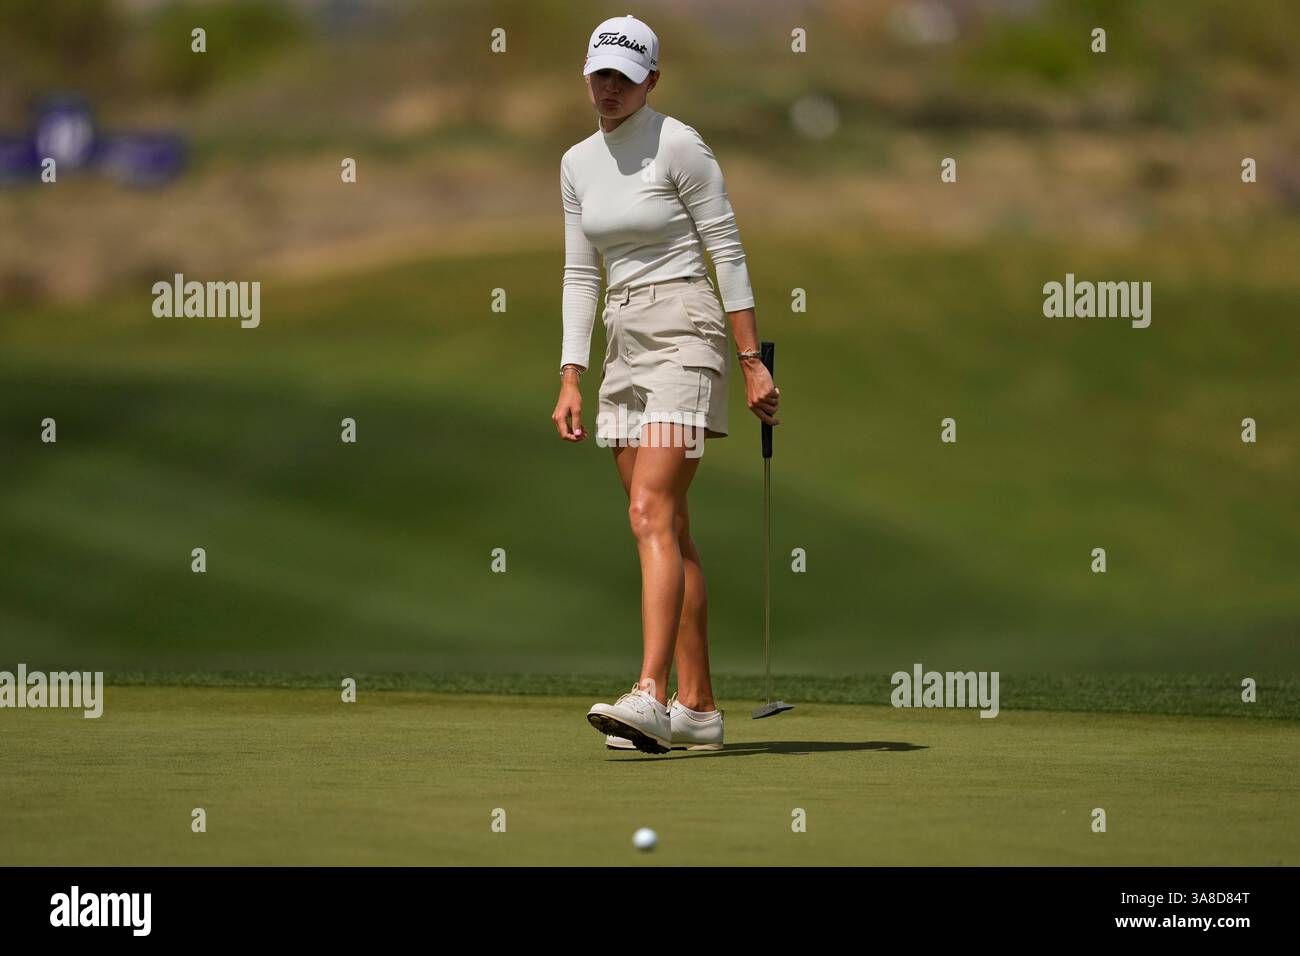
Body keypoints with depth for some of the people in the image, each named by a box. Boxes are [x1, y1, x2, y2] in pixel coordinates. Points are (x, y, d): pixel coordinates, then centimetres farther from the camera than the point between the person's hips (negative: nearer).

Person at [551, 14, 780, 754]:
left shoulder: (679, 146, -9)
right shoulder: (579, 165, 12)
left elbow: (729, 252, -8)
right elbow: (581, 275, 14)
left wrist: (753, 360, -11)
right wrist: (571, 379, 7)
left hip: (683, 339, -8)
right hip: (625, 352, 8)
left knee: (652, 516, -20)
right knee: (668, 529, 7)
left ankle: (650, 695, -28)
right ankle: (699, 709, 9)